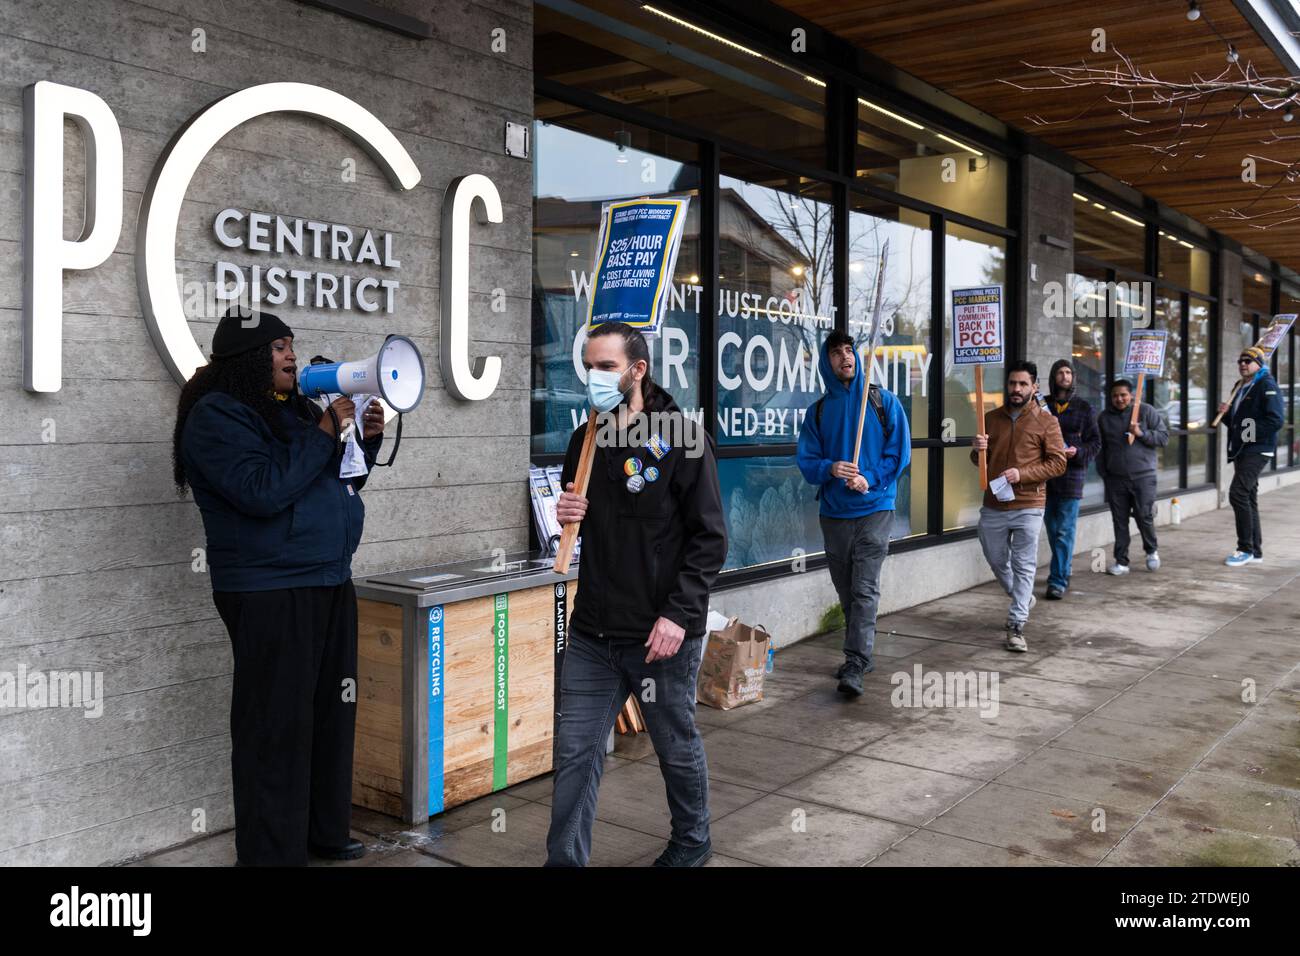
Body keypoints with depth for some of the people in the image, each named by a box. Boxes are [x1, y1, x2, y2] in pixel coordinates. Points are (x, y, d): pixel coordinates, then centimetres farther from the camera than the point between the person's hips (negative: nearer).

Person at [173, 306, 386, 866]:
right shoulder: (217, 416, -9)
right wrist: (324, 433, -17)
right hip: (270, 595, -9)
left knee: (333, 713, 16)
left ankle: (326, 832, 31)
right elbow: (261, 490, -23)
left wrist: (366, 440, 3)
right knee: (278, 729, -3)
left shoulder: (297, 409, 16)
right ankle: (272, 852, 10)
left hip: (330, 585, 9)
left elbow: (343, 483, 21)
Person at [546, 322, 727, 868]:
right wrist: (567, 513, -4)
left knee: (677, 747, 14)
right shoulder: (586, 440, 8)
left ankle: (691, 843, 38)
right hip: (592, 633, 5)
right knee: (575, 751, 5)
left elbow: (709, 539, -12)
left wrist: (678, 614, -20)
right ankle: (565, 860, 17)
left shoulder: (681, 439, -11)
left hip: (661, 634, -5)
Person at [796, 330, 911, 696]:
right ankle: (861, 655, 27)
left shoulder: (883, 402, 1)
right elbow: (805, 460, 3)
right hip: (833, 511, 4)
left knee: (864, 589, -11)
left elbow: (899, 452, -2)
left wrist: (870, 479, -16)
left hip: (874, 507, -4)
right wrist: (830, 469, -18)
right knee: (846, 591, 13)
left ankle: (855, 666, -12)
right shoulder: (818, 410, 8)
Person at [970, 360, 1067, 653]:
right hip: (993, 506, 4)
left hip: (1028, 507, -4)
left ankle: (1016, 626, 3)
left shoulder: (1046, 421, -3)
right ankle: (1022, 598, 41)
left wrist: (1022, 474, -19)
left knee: (1023, 566, -2)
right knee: (996, 561, 16)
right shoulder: (991, 418, 9)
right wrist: (977, 451, -8)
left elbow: (1057, 463, -6)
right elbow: (980, 462, 17)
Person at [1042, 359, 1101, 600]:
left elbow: (1095, 442, 5)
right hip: (1046, 472, 2)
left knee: (1064, 530, -6)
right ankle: (1064, 571, 31)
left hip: (1072, 473, -2)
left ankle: (1058, 581, -4)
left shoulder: (1084, 408, 4)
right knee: (1052, 528, 12)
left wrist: (1078, 451, -13)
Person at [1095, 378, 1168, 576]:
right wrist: (1103, 474, 9)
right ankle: (1121, 561, 11)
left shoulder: (1147, 411, 0)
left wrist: (1142, 433, -16)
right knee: (1119, 520, 5)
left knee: (1144, 516, -2)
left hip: (1143, 476, -3)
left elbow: (1164, 437, -1)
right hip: (1115, 478, 3)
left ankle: (1151, 551, 24)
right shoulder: (1104, 418, 9)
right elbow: (1100, 449, 14)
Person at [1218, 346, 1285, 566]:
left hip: (1257, 450, -9)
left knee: (1238, 493, -17)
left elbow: (1275, 420, -17)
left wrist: (1250, 432, -19)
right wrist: (1226, 414, 5)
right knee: (1248, 498, 11)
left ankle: (1246, 549, -10)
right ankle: (1255, 551, 17)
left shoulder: (1267, 386, -8)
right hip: (1241, 451, 9)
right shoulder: (1242, 389, 19)